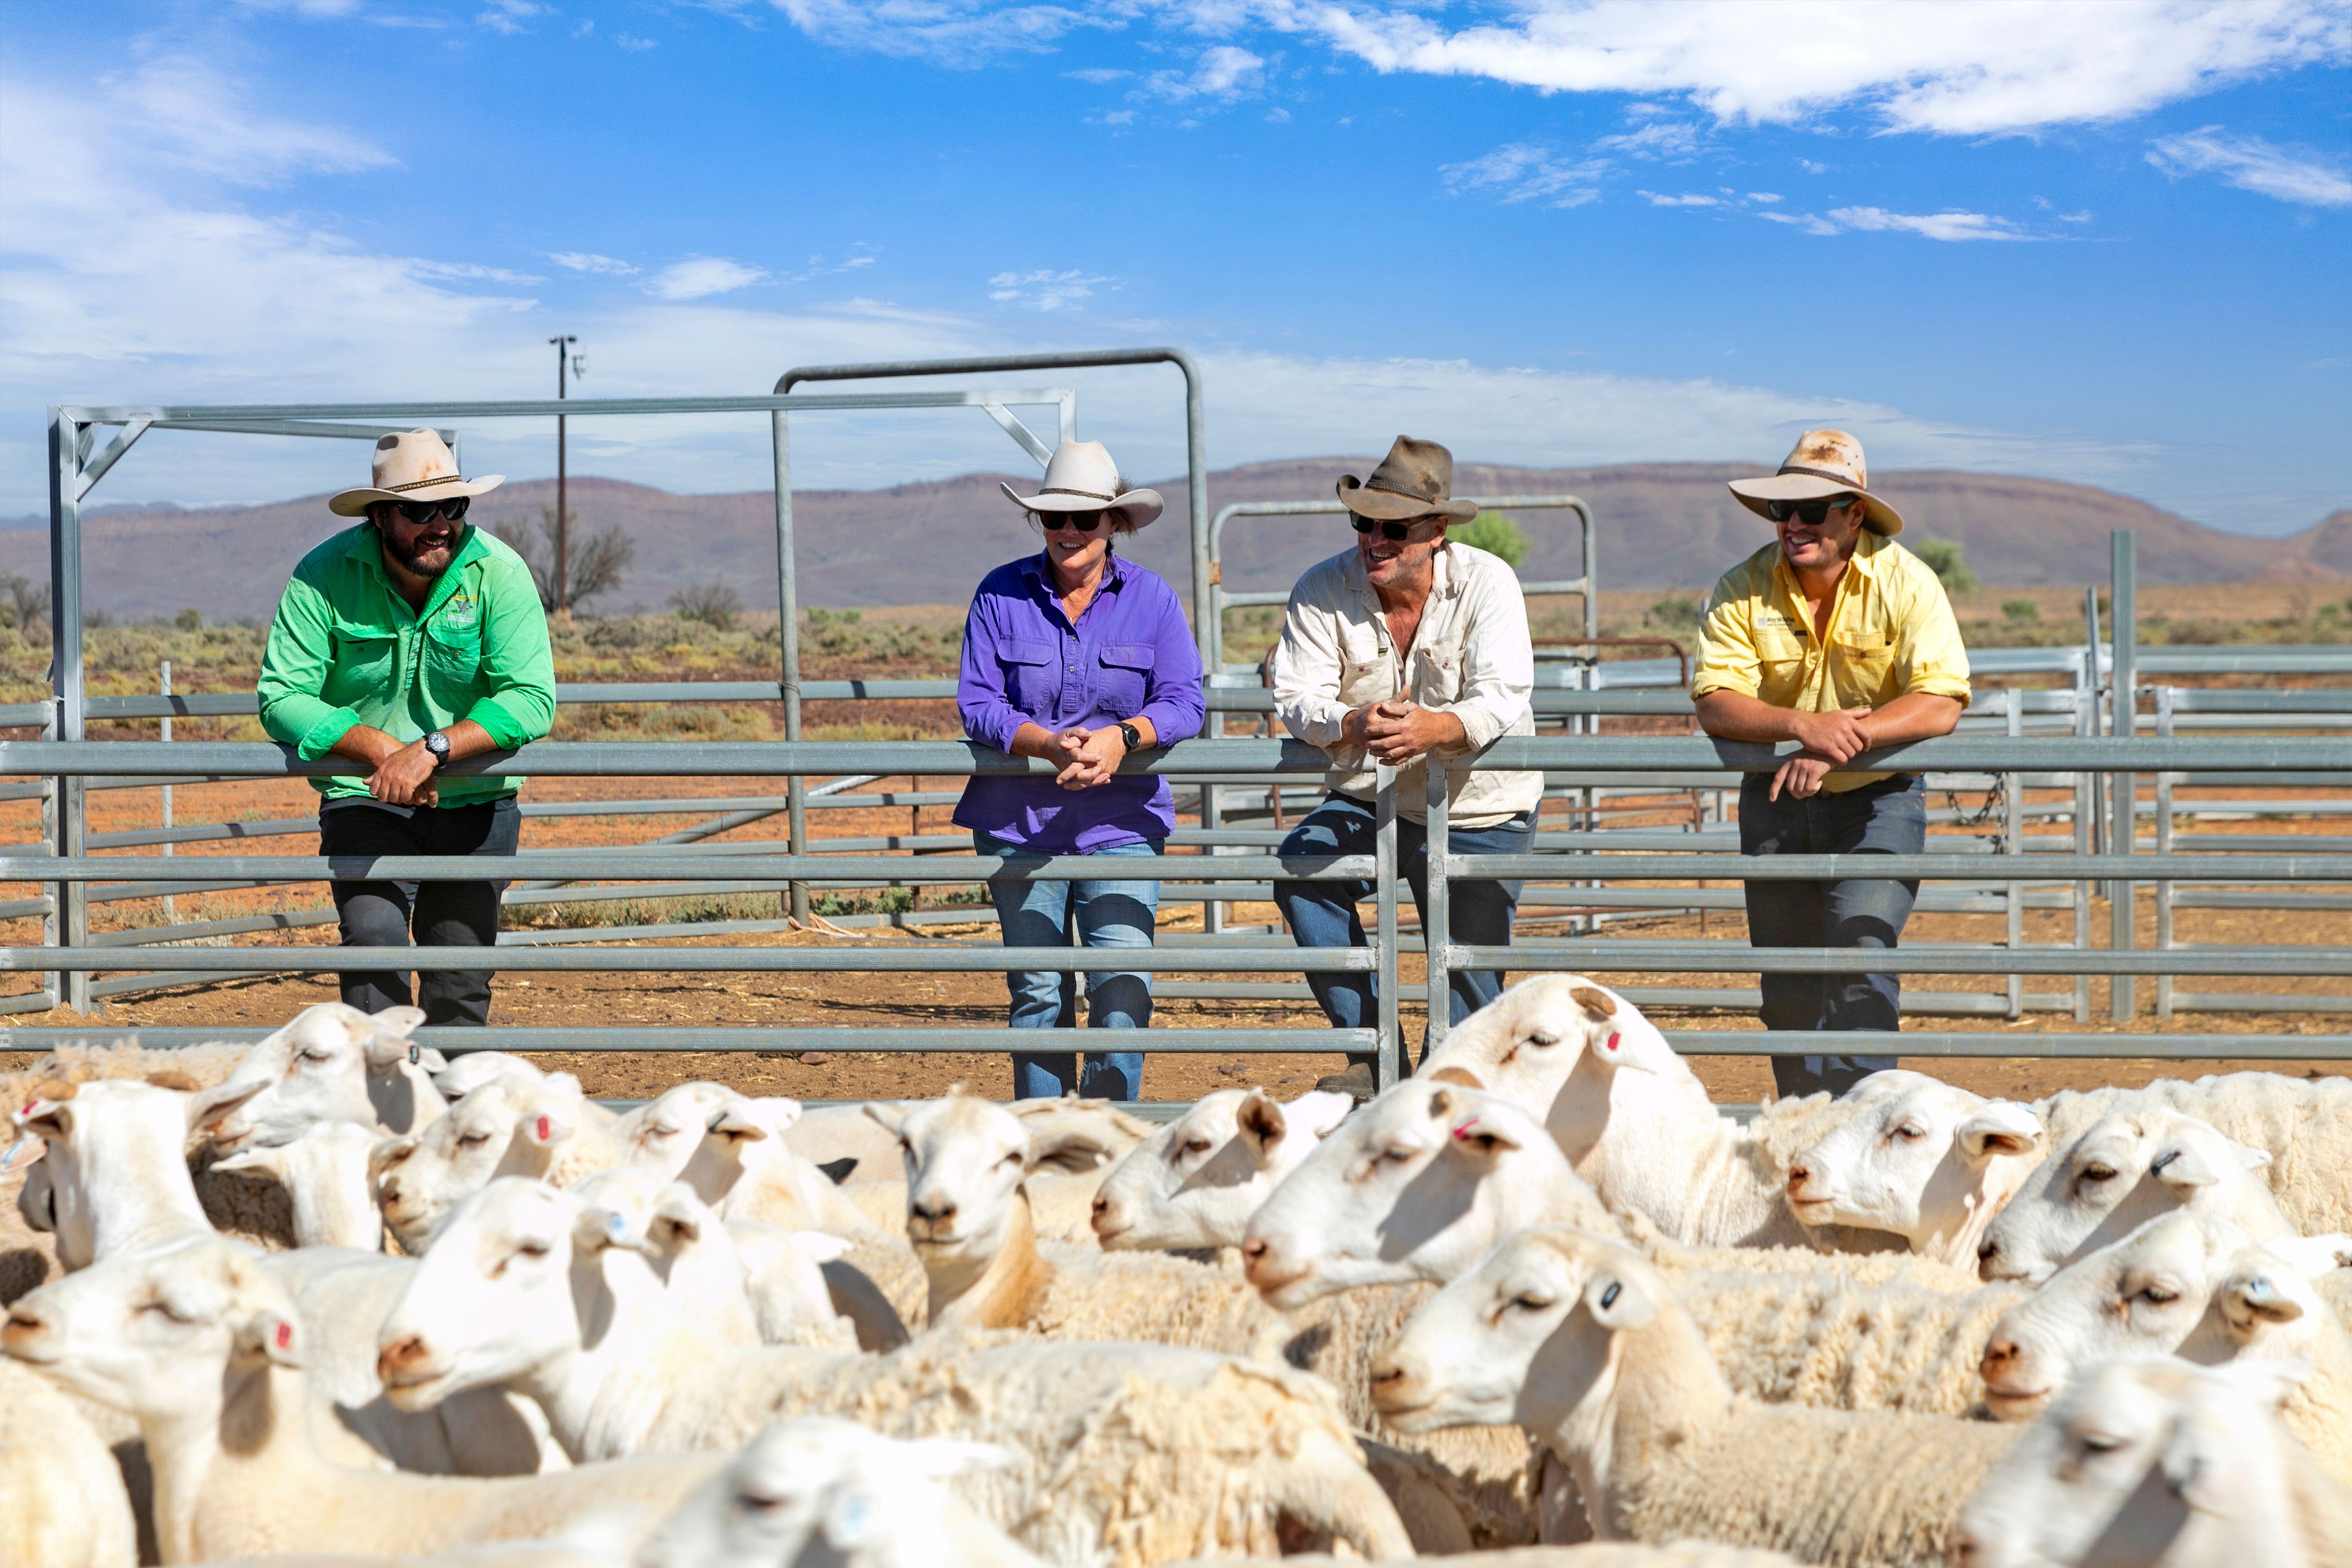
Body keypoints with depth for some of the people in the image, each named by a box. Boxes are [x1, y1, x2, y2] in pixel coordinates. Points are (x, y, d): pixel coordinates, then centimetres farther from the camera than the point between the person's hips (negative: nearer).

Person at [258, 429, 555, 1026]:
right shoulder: (325, 575, -10)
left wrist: (430, 749, -29)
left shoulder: (499, 573, -11)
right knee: (374, 939, -22)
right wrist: (380, 749, -24)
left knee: (461, 985, 4)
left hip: (475, 803, 1)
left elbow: (532, 699, -17)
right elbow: (281, 697, -12)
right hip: (364, 798, -1)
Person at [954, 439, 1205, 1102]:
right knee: (1038, 991, 6)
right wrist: (1050, 744, -21)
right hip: (1020, 819, 0)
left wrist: (1121, 737, -22)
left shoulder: (1151, 597, 3)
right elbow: (977, 703, -3)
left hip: (1120, 820, 0)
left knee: (1123, 984, -10)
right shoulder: (1001, 594, 1)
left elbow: (1184, 701, -2)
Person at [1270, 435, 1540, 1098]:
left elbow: (1502, 698, -24)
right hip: (1366, 801, 1)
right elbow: (1295, 698, -15)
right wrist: (1352, 726, -38)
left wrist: (1433, 729, -46)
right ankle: (1374, 1057, -20)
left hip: (1478, 811, -1)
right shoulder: (1323, 590, -8)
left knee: (1469, 982, 1)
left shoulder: (1486, 583, -13)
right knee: (1301, 867, -26)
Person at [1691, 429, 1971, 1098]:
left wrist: (1842, 740, -34)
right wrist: (1803, 725, -34)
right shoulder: (1743, 589, -8)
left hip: (1878, 799, -2)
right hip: (1776, 800, 3)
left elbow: (1940, 704, -21)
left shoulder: (1906, 583, -12)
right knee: (1788, 987, 9)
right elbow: (1714, 704, -16)